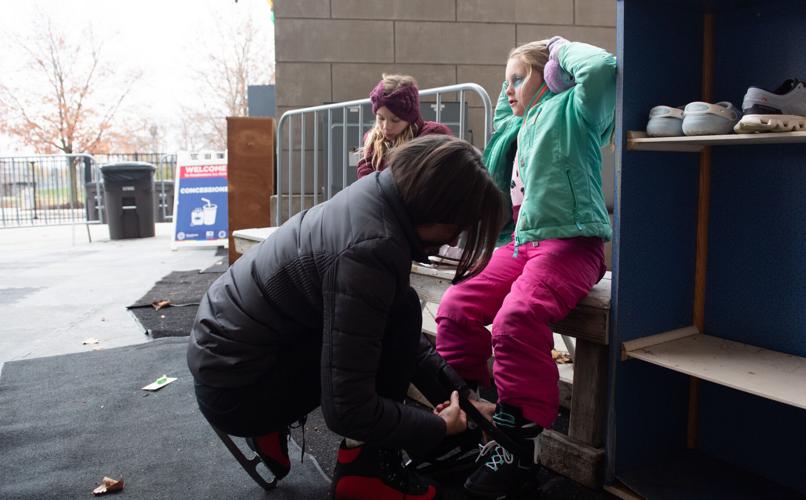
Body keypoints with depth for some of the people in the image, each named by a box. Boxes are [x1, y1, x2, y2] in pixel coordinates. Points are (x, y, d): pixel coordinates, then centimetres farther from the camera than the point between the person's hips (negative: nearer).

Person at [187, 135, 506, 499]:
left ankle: (270, 424, 16)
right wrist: (440, 428, -11)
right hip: (235, 388, -9)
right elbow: (346, 410, -26)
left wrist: (457, 391, 6)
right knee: (401, 313, -14)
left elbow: (403, 337, 10)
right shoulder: (371, 249, -29)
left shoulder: (376, 199, 0)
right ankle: (365, 469, -2)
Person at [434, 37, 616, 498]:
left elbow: (604, 68, -16)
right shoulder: (522, 125, 28)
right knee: (455, 308, -13)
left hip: (570, 243, -8)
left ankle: (520, 445, -19)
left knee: (516, 319, -33)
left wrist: (561, 50, 1)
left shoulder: (571, 109, 5)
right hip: (521, 242, 8)